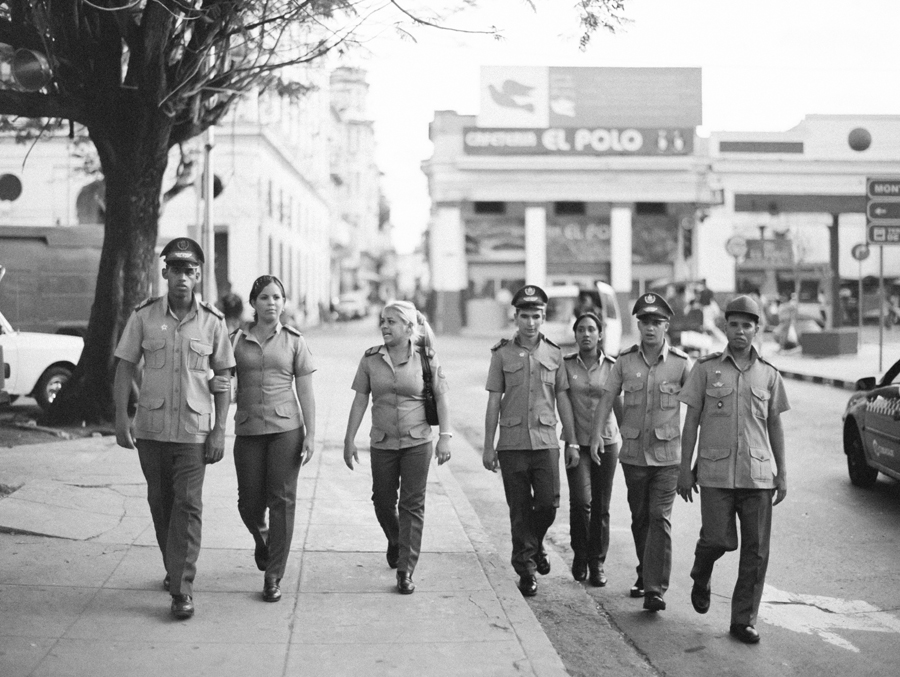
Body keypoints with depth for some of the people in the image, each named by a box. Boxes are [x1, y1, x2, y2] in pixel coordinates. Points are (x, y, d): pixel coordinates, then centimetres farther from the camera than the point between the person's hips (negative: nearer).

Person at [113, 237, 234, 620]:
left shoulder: (212, 321, -1)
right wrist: (121, 417, -7)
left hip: (194, 429, -2)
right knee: (160, 503, 14)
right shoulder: (144, 316, 0)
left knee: (188, 506, -7)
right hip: (151, 427, 2)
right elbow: (125, 368, 3)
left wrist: (219, 429, -3)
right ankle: (173, 568, 35)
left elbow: (223, 378, 3)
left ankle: (182, 590, -5)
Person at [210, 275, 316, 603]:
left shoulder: (294, 341, 3)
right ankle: (262, 539, 39)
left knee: (282, 501, -4)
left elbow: (306, 392, 3)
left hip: (286, 428, -1)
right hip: (248, 429, 1)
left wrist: (311, 435, -3)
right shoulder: (236, 340, 6)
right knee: (249, 503, 4)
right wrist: (215, 384, -16)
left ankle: (273, 577, 5)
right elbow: (224, 384, 9)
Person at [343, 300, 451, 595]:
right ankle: (395, 541, 42)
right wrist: (349, 439, 0)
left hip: (417, 441, -2)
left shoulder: (426, 360, -5)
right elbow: (360, 400, 2)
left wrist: (445, 436, -9)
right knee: (383, 502, 10)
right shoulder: (371, 359, -1)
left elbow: (442, 398, -2)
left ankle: (406, 571, 5)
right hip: (382, 443, 2)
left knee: (412, 506, -1)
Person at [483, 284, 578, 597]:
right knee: (520, 510, 3)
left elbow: (563, 400, 9)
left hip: (546, 441, 1)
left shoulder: (554, 353, 6)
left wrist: (572, 441, 6)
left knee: (549, 503, -4)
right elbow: (493, 402, 2)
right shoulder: (502, 354, 1)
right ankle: (526, 569, 15)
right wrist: (488, 446, 0)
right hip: (512, 443, -1)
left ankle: (535, 545, 27)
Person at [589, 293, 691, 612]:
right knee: (639, 518, 14)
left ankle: (655, 589, -11)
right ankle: (645, 574, 32)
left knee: (660, 519, -10)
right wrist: (597, 433, -11)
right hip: (633, 453, 3)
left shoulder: (680, 363, -4)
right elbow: (607, 397, 1)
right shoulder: (625, 360, 1)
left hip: (667, 454, -2)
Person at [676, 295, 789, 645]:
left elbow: (775, 426, 13)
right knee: (718, 540, -7)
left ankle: (743, 620, 12)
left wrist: (782, 473, 8)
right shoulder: (706, 368, 2)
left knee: (756, 551, 2)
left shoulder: (769, 374, 8)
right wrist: (685, 469, 0)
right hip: (716, 472, -2)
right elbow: (690, 421, 4)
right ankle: (701, 580, 27)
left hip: (759, 473, 2)